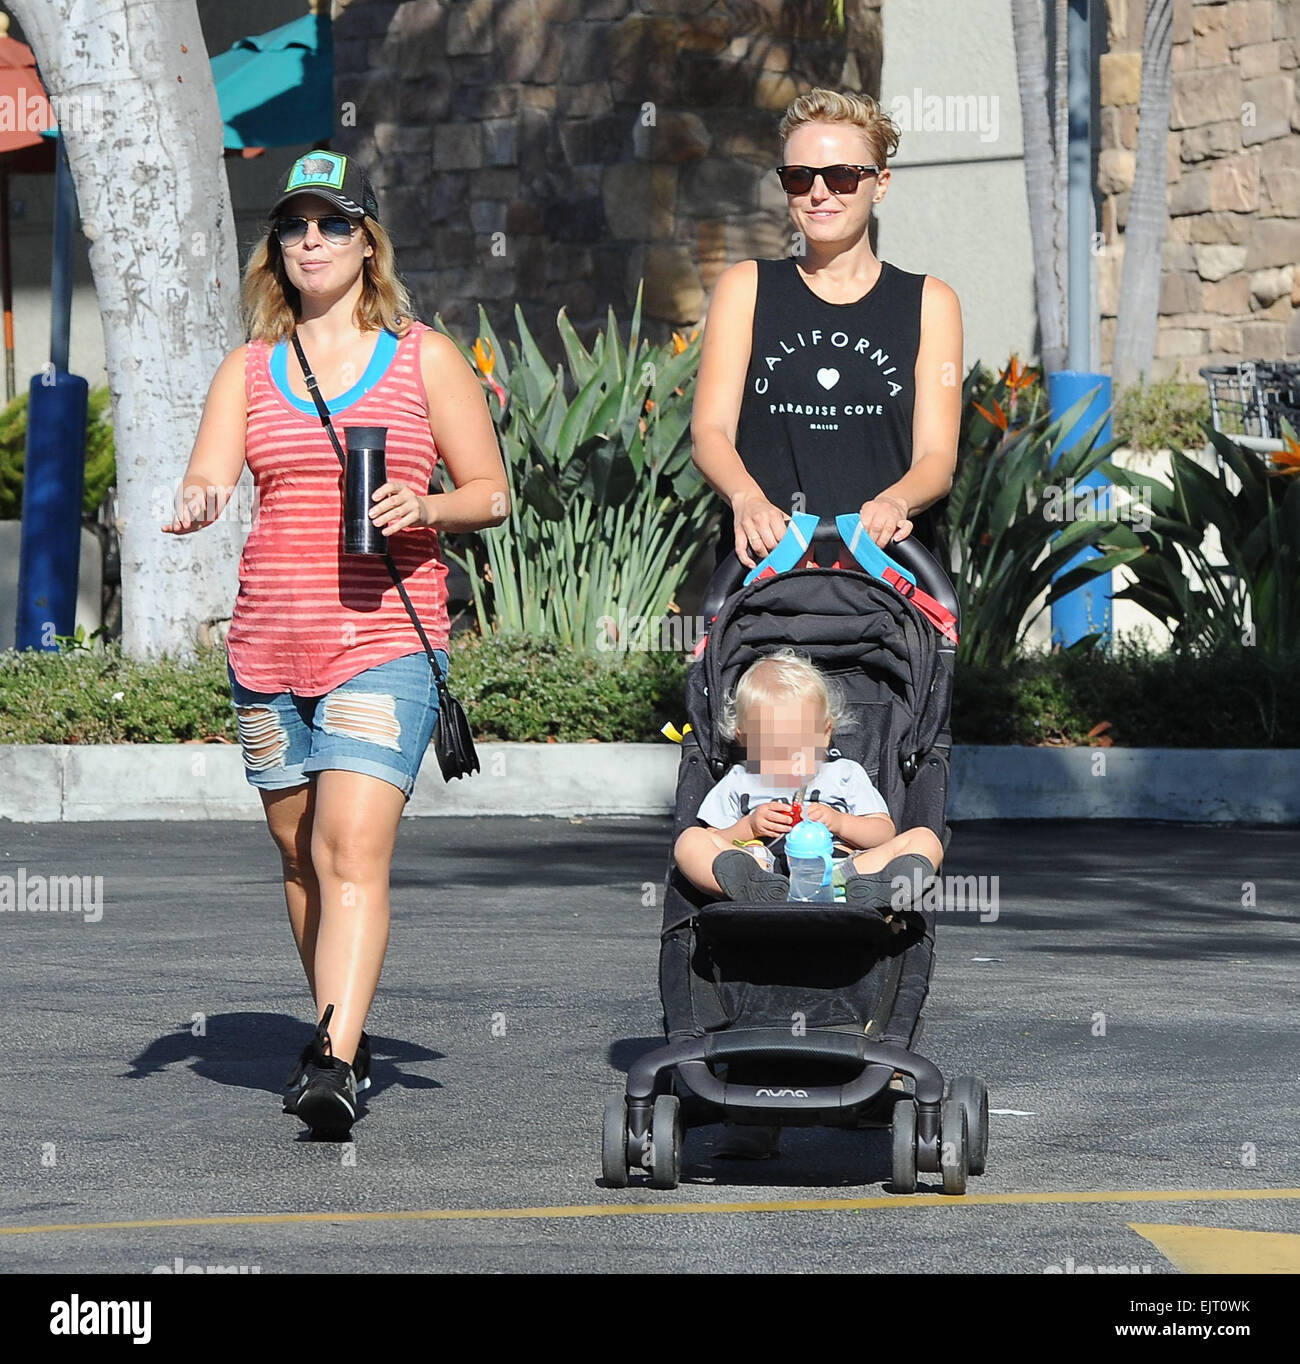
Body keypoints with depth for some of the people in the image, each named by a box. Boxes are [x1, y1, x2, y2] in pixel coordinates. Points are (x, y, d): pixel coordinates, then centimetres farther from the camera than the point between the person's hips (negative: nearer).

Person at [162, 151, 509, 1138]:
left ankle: (335, 1066, -26)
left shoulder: (425, 359, 5)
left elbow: (492, 494, 7)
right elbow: (207, 478, 1)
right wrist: (197, 500, -23)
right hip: (269, 641, 4)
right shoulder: (251, 367, 12)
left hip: (385, 638, -4)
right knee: (304, 856, 12)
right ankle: (341, 1034, 29)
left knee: (355, 853, -17)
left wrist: (425, 507, -14)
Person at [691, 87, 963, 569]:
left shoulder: (929, 303, 14)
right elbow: (710, 431, 3)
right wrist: (747, 498, -20)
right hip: (763, 561, 0)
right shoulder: (745, 288, 15)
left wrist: (893, 503, -19)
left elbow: (937, 458, 5)